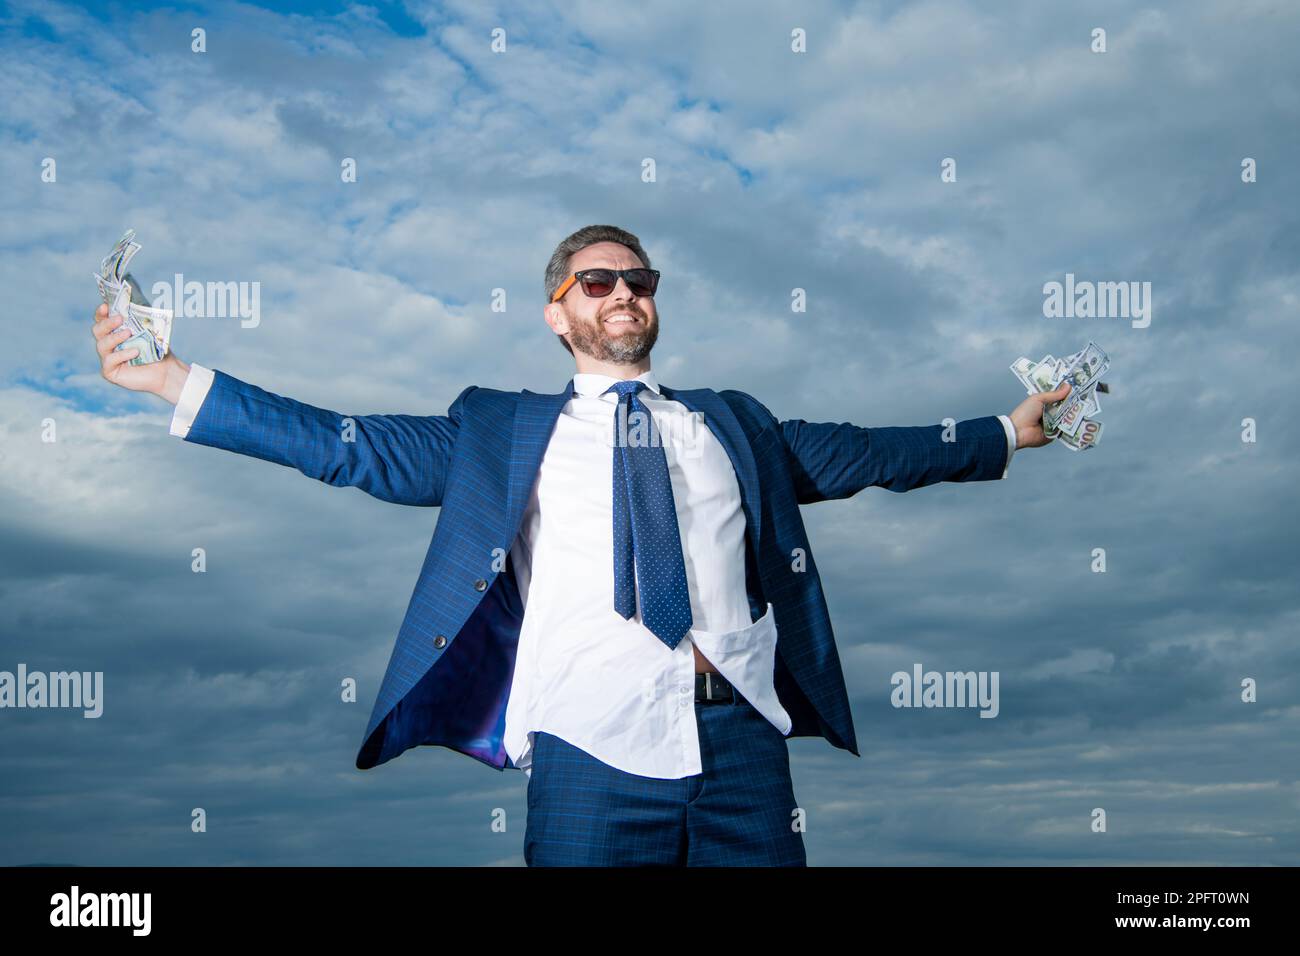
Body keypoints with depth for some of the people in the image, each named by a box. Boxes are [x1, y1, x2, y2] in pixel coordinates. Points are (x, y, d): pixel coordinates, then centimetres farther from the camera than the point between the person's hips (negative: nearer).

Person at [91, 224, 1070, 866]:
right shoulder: (503, 432, 13)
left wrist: (1007, 433, 26)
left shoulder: (733, 424, 21)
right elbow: (354, 445, 8)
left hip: (741, 740, 2)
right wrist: (172, 381, 3)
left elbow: (859, 452, 24)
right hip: (595, 743, -2)